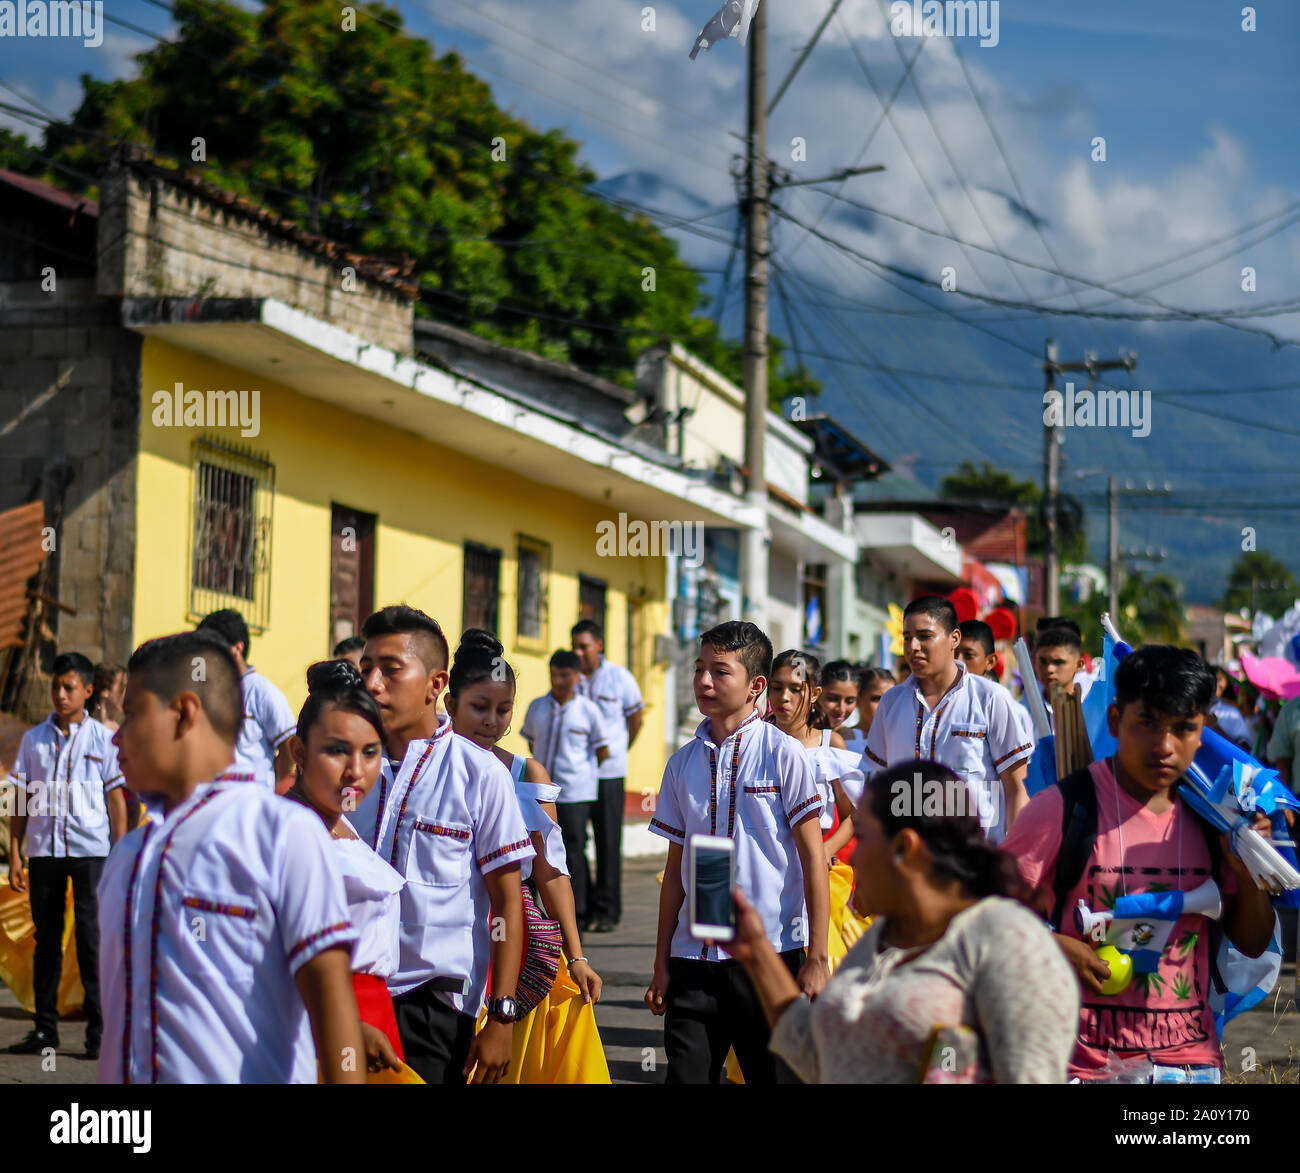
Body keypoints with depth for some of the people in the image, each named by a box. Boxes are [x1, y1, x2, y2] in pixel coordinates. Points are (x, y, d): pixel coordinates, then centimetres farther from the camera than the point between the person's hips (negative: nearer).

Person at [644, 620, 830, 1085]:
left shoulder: (782, 754, -4)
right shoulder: (683, 763, 9)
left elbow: (812, 857, -4)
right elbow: (677, 867, 14)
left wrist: (817, 957, -8)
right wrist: (661, 963, 12)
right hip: (692, 959, 4)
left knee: (778, 1074, 1)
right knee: (686, 1074, 2)